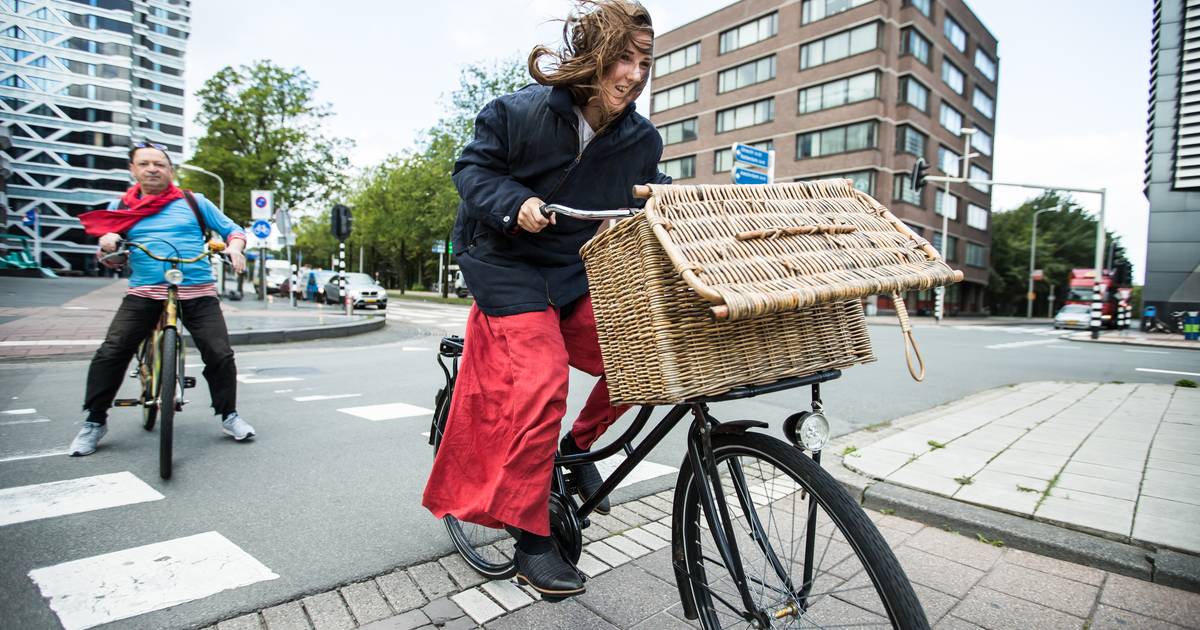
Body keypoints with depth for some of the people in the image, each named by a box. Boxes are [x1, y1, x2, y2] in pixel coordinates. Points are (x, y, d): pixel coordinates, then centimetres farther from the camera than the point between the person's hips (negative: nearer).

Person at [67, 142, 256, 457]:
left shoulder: (194, 202, 10)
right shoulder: (121, 207, 15)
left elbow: (233, 229, 13)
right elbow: (110, 259, 17)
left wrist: (234, 248, -10)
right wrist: (107, 241, -7)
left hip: (198, 292, -2)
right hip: (143, 292, 2)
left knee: (220, 354, -9)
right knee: (110, 354, -7)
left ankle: (229, 415, 10)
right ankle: (95, 422, 14)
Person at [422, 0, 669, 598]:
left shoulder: (640, 138, -2)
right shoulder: (520, 111, -14)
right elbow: (471, 170, -7)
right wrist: (516, 203, -24)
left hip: (577, 268, 5)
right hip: (508, 263, -5)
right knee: (542, 380, -20)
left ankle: (578, 445, 19)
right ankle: (531, 543, -4)